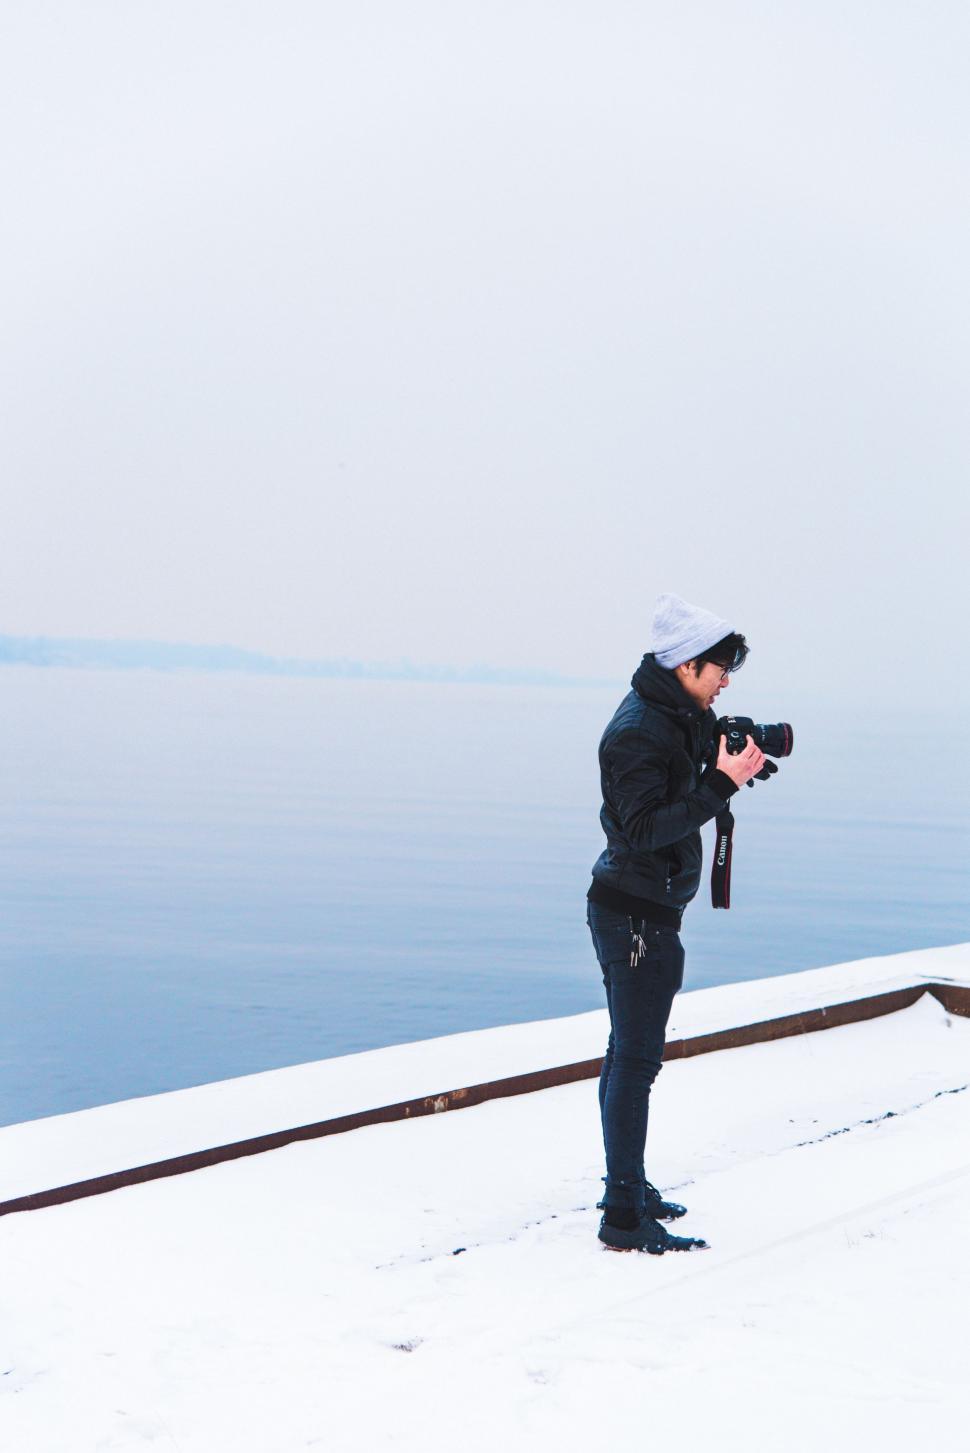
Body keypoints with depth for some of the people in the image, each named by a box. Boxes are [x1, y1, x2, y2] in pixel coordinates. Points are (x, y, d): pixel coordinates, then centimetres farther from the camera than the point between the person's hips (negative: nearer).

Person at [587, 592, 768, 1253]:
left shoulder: (680, 719, 10)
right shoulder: (638, 730, -20)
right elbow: (644, 827, -26)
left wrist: (729, 767, 1)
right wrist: (721, 785, -28)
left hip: (649, 909, 10)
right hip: (635, 913, -10)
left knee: (630, 1054, 18)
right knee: (636, 1060, -9)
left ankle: (628, 1187, 29)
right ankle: (624, 1217, -6)